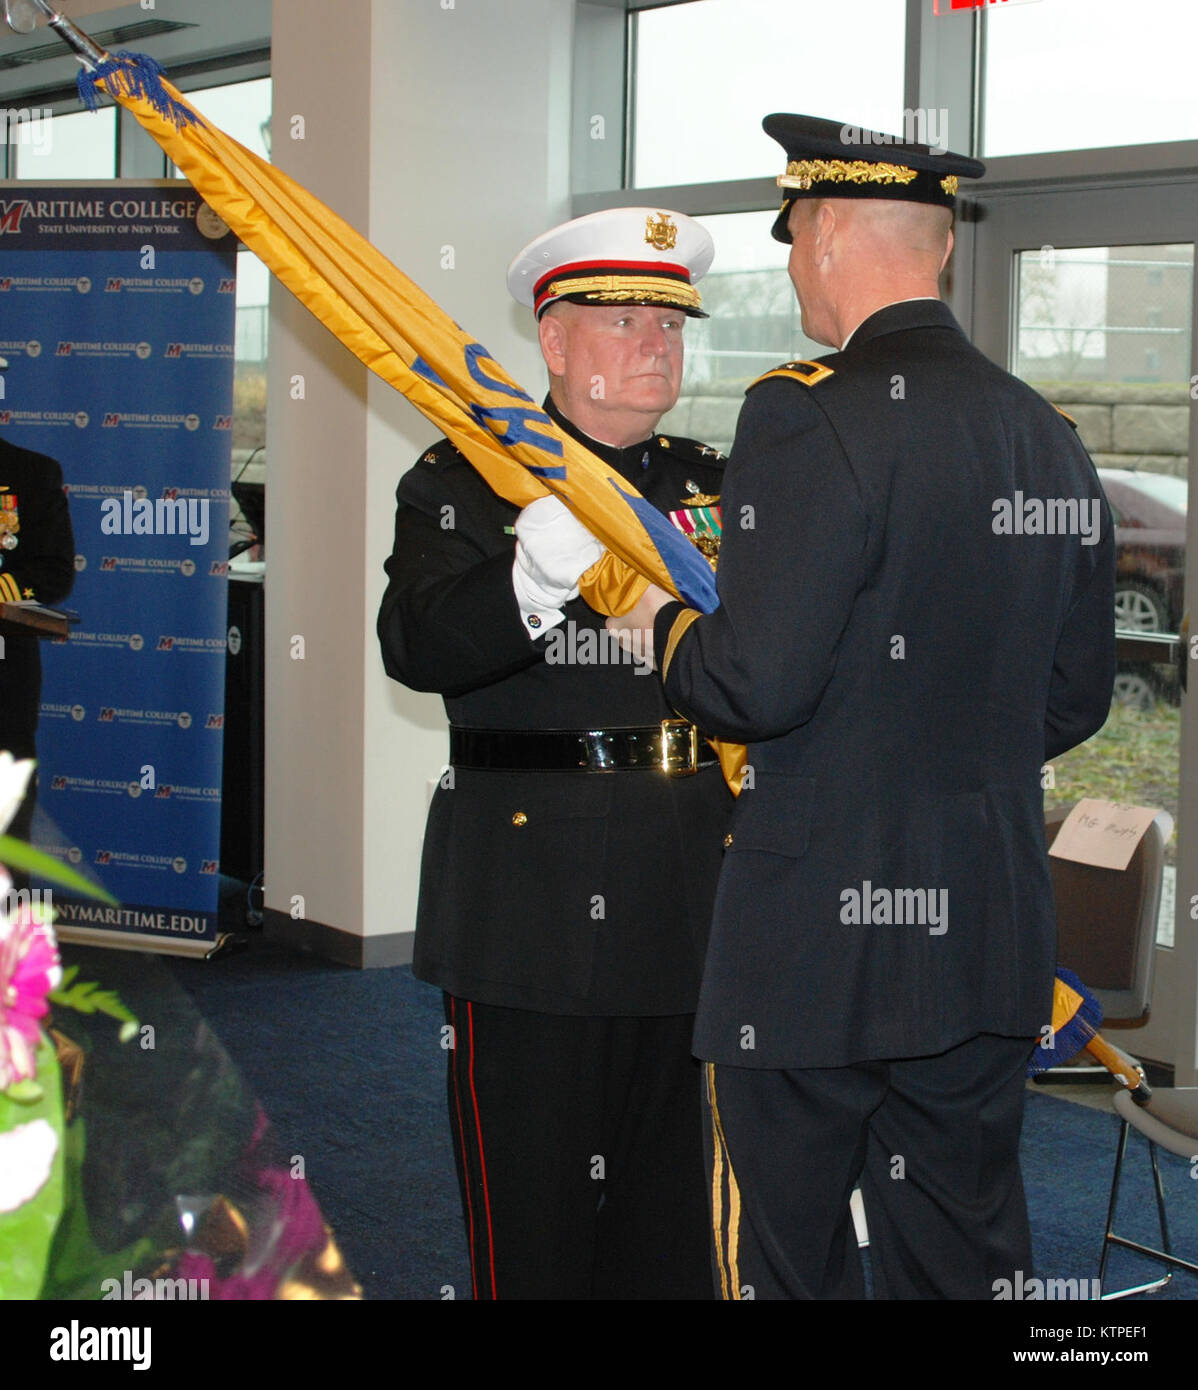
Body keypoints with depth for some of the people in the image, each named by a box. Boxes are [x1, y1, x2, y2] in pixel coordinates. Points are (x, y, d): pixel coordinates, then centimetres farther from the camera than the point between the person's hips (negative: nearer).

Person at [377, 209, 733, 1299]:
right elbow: (419, 648, -18)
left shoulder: (718, 489, 14)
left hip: (693, 910, 4)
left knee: (672, 1215, 13)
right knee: (531, 1221, 3)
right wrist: (532, 577, -35)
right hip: (527, 910, -4)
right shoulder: (465, 482, 0)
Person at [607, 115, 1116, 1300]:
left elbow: (757, 683, -21)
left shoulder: (809, 417, -16)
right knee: (965, 1262, 16)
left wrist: (661, 626, -1)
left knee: (784, 1262, 5)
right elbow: (1075, 698, 14)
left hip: (820, 939, -7)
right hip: (990, 941, 8)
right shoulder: (1047, 435, 8)